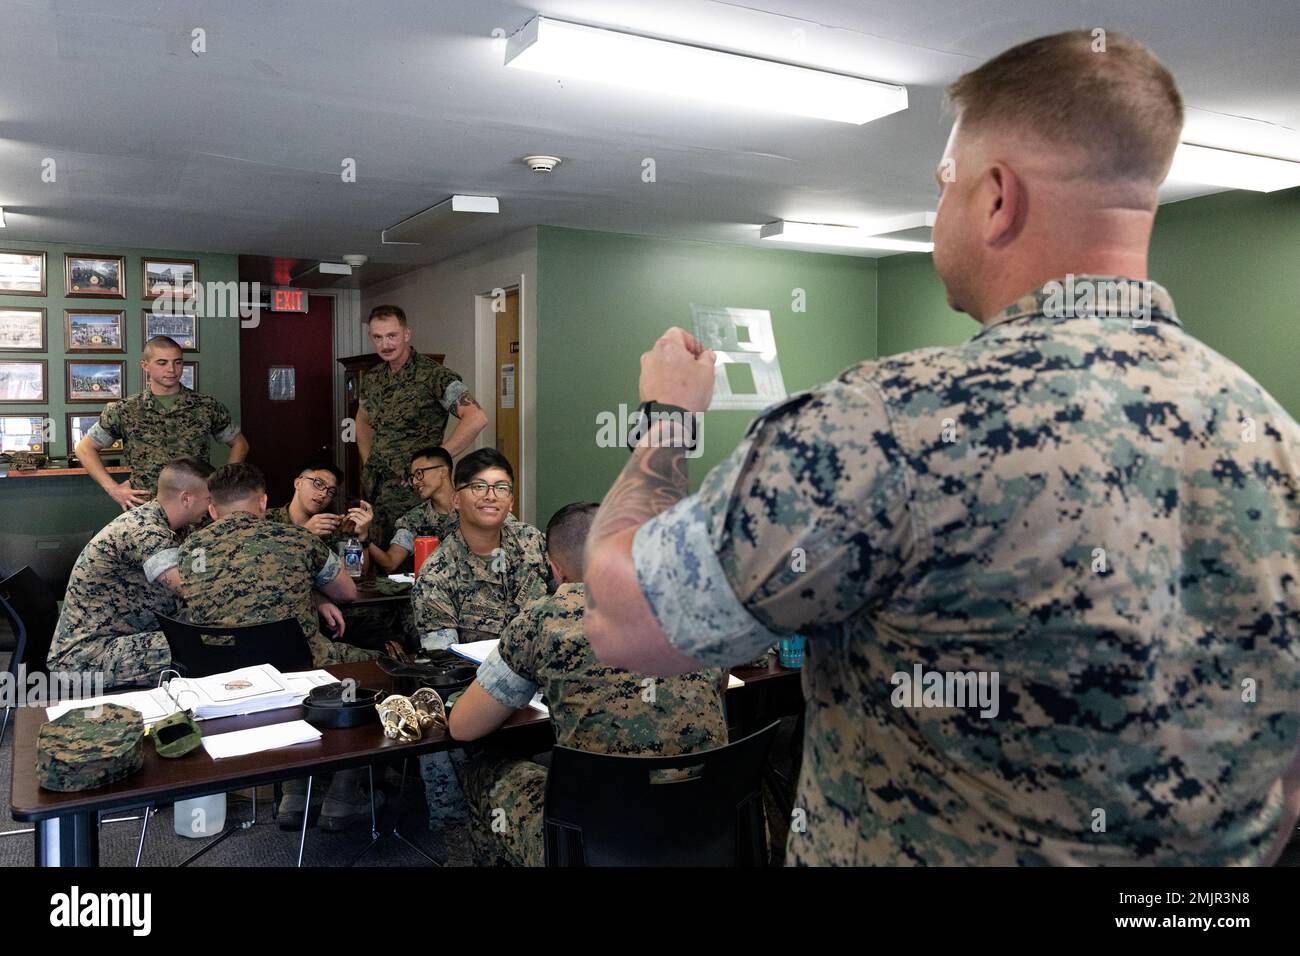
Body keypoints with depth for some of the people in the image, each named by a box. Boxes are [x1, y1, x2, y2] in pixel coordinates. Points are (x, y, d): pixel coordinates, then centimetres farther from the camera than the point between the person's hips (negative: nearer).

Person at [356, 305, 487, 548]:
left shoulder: (432, 375, -12)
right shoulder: (372, 377, 10)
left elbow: (476, 418, -23)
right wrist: (368, 463, 15)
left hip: (411, 491, -7)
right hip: (373, 489, 7)